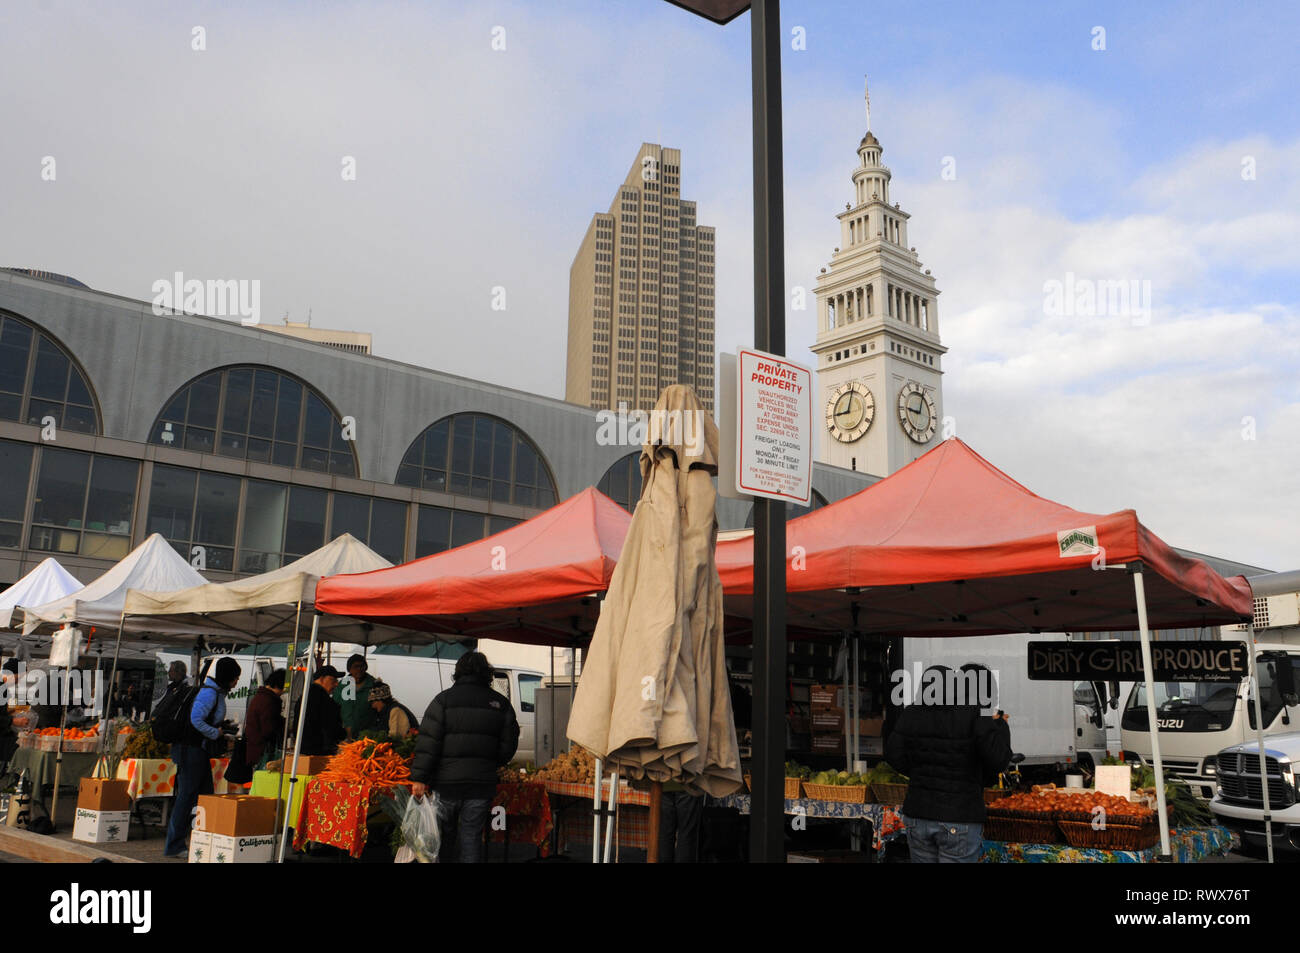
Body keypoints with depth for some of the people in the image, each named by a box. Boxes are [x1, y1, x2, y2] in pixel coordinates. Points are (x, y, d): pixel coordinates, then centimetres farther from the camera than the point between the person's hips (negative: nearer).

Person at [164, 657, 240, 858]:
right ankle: (174, 846, 3)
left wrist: (223, 726, 7)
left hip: (201, 750, 10)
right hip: (191, 749, -10)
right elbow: (196, 720, -25)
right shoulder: (209, 693, -17)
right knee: (187, 797, -4)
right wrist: (217, 733, -16)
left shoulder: (218, 692, 14)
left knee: (206, 795, 11)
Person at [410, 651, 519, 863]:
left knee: (444, 837, 13)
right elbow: (508, 745, 6)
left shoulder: (444, 699, -3)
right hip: (483, 783, 2)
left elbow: (428, 741, -9)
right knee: (472, 835, 10)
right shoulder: (501, 703, 5)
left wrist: (419, 777, -8)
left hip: (447, 782, -2)